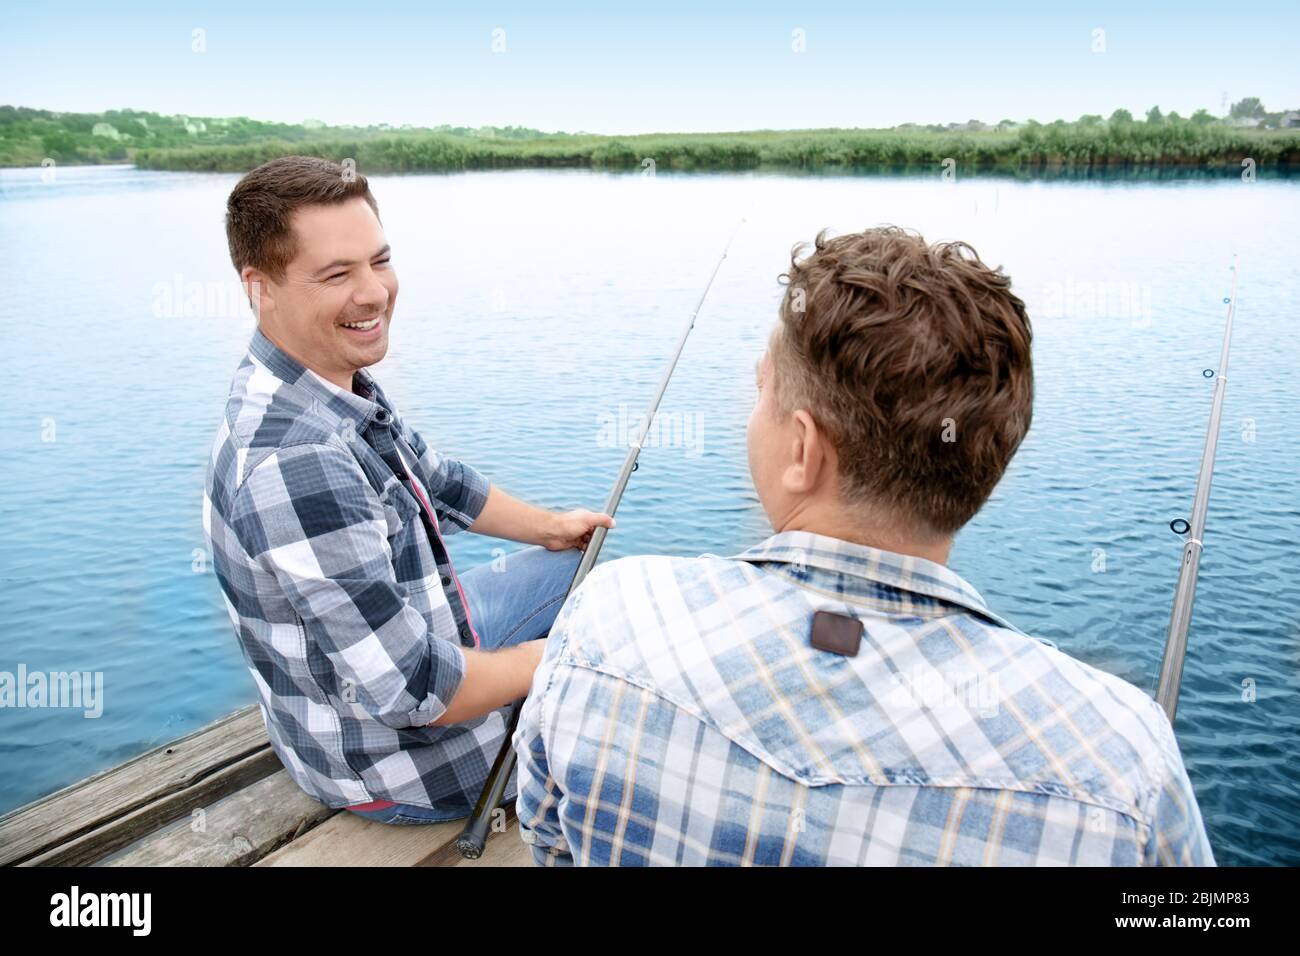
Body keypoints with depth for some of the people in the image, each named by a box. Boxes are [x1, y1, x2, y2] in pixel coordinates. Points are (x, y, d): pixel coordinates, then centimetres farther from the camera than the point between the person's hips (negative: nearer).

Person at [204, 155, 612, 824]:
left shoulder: (334, 382, -6)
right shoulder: (295, 466, -38)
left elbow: (433, 480, 14)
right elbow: (411, 692, -34)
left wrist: (548, 528, 15)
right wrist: (548, 659, -17)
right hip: (393, 764, -9)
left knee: (581, 565, 22)